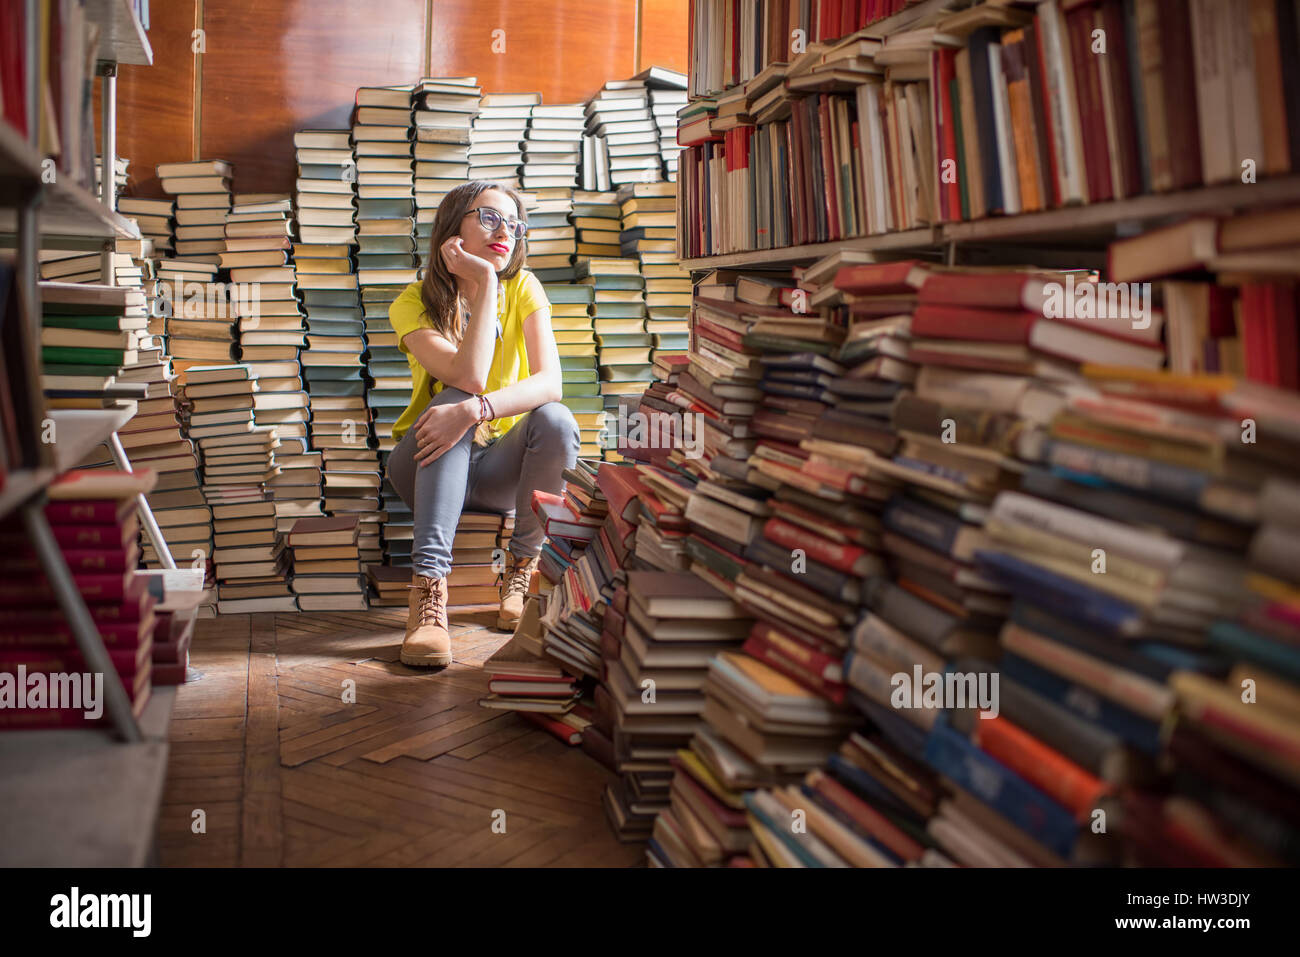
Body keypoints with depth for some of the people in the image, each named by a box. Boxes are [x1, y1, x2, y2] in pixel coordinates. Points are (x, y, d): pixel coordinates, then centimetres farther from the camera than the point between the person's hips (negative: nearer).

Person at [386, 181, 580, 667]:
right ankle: (428, 589, -41)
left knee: (556, 420, -28)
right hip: (429, 467, -1)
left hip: (500, 469, 1)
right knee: (452, 401, -32)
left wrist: (475, 410, -39)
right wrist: (485, 283, -26)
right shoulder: (413, 304, -12)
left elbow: (549, 383, -22)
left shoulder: (523, 289, -6)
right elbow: (470, 378, -29)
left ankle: (523, 569, -10)